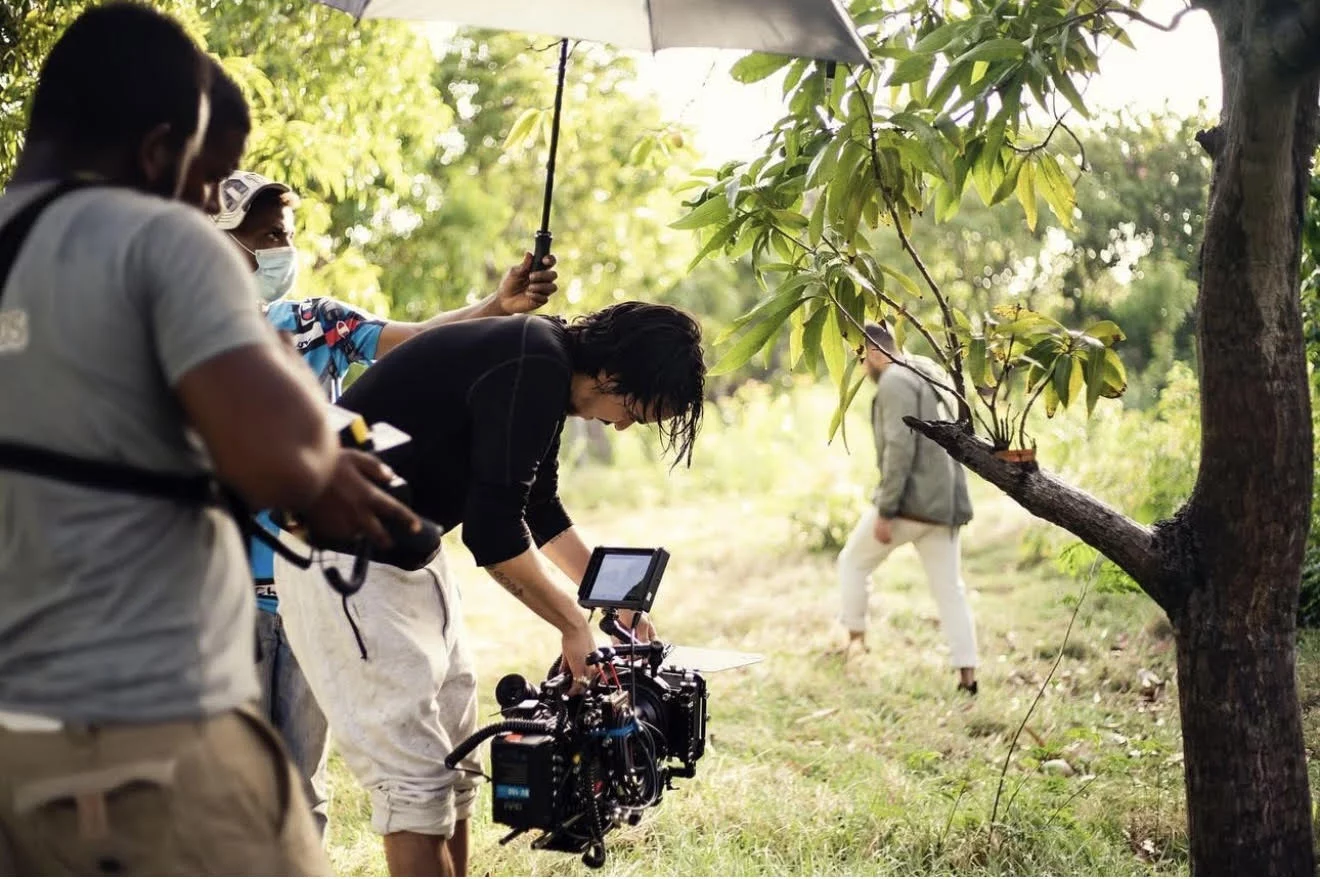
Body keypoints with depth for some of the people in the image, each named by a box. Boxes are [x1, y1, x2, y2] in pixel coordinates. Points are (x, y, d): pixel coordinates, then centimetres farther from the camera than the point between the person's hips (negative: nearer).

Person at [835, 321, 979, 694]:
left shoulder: (894, 382, -11)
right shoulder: (931, 376, 18)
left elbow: (899, 448, -21)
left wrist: (884, 510, -20)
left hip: (910, 501, -8)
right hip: (944, 503, 8)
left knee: (853, 562, 13)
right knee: (950, 588, 7)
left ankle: (855, 639, 16)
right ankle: (967, 674, 4)